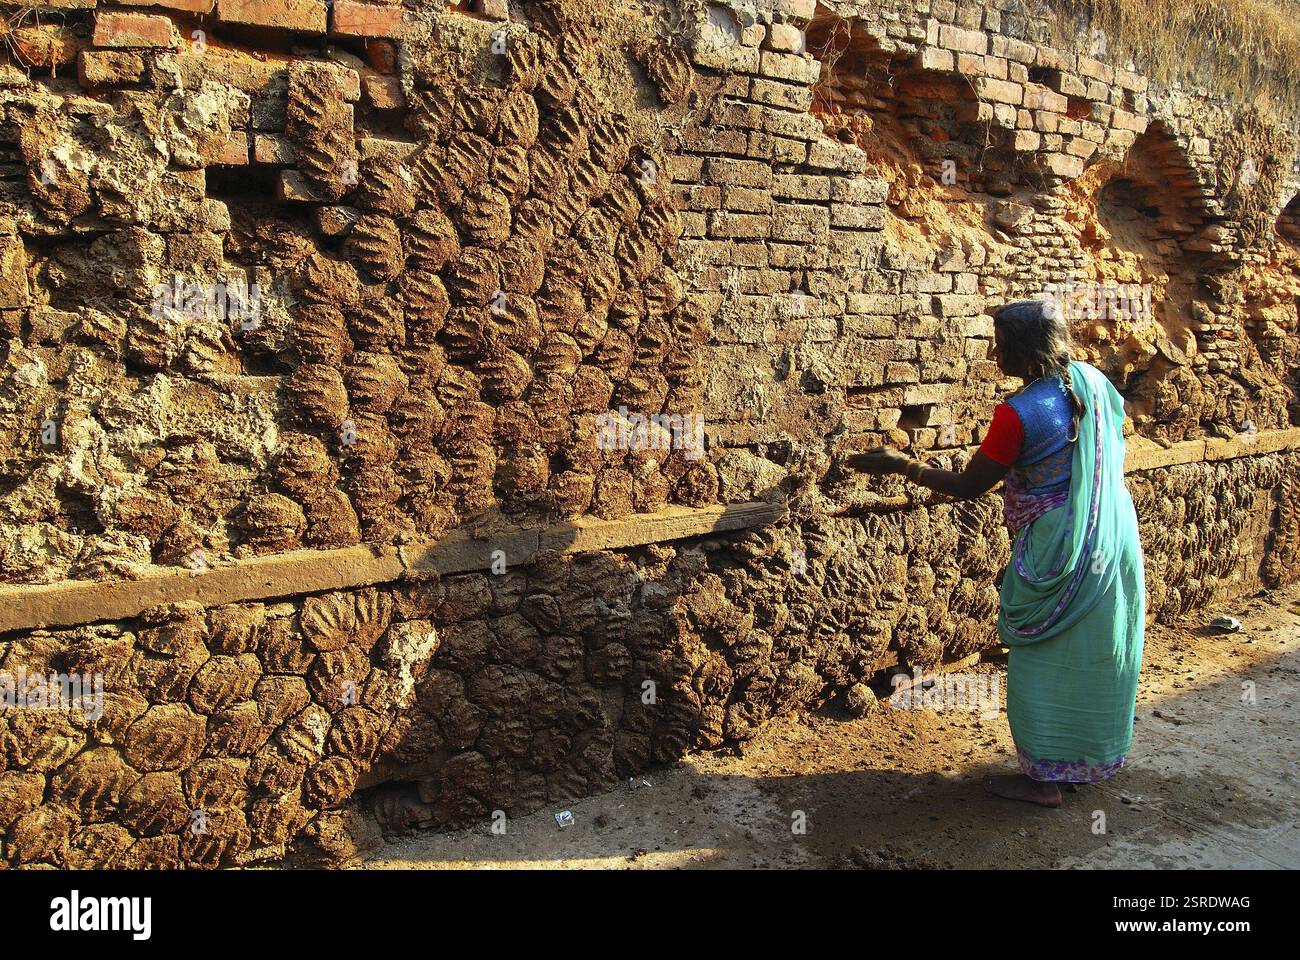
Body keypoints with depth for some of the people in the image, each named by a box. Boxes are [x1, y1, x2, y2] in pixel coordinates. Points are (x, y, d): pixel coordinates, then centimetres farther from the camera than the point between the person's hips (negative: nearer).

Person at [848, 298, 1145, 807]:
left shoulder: (1018, 414, -22)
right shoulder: (1093, 381, -1)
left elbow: (968, 487, -15)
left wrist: (899, 464, -8)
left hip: (1060, 552, -8)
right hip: (1113, 544, 8)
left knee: (1043, 661, 6)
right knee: (1098, 652, 20)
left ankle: (1043, 777, 17)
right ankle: (1094, 756, 36)